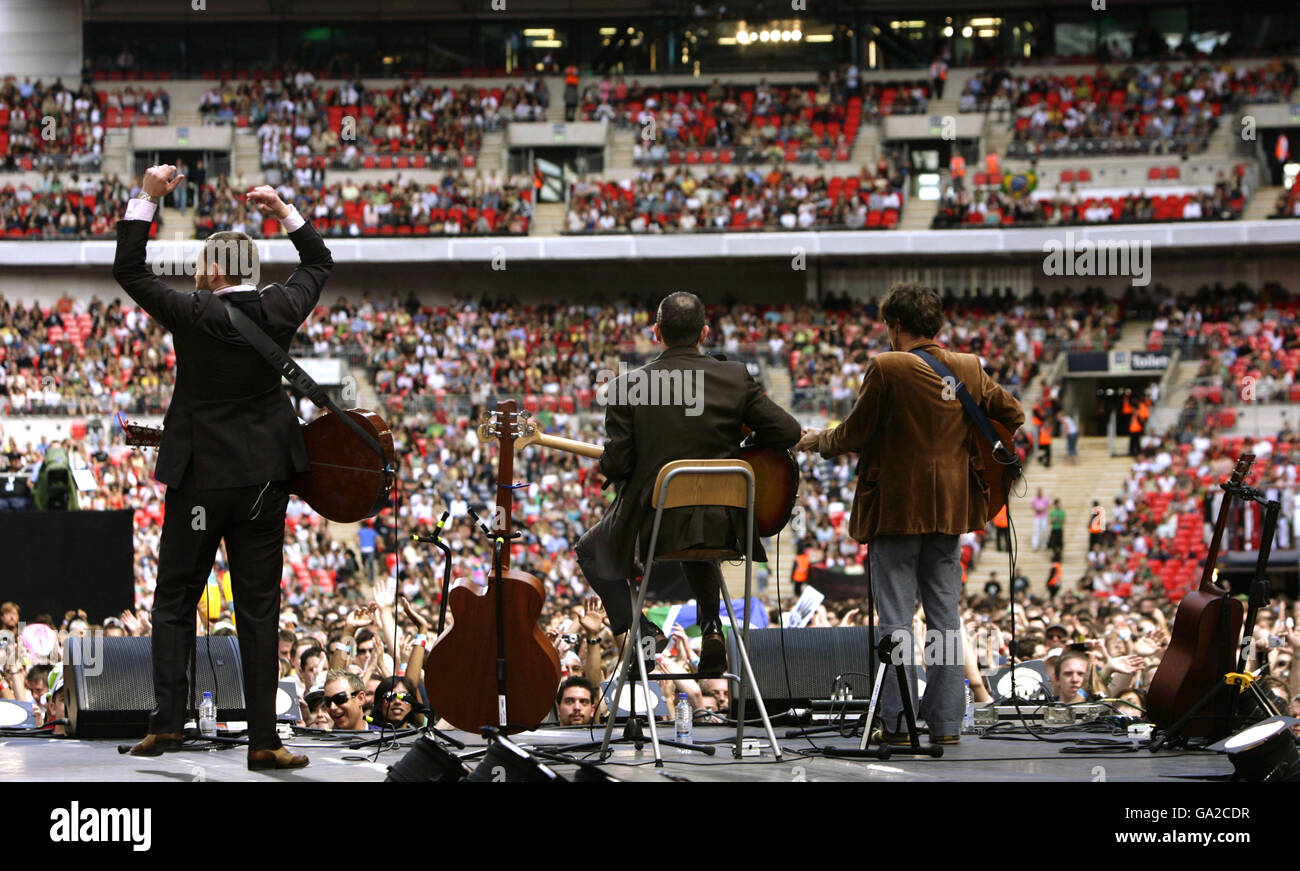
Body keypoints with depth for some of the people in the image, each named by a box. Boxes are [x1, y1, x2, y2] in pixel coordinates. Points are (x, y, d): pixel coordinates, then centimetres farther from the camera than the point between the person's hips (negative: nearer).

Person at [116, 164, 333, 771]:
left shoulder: (192, 313, -11)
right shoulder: (278, 310, -2)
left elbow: (127, 270, 0)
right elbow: (319, 264, 18)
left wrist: (147, 198, 2)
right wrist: (284, 213, 20)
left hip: (200, 476, -2)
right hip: (264, 477, 3)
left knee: (175, 602, 8)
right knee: (259, 610, 4)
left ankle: (167, 722, -2)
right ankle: (263, 740, 1)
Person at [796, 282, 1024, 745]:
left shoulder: (886, 368, -12)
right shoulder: (969, 368, 4)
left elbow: (856, 433, -8)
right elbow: (1012, 414, 13)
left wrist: (818, 441, 11)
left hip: (895, 507, -5)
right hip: (949, 510, 5)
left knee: (895, 617, -1)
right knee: (944, 615, 9)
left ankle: (896, 721, -1)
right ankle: (945, 721, 9)